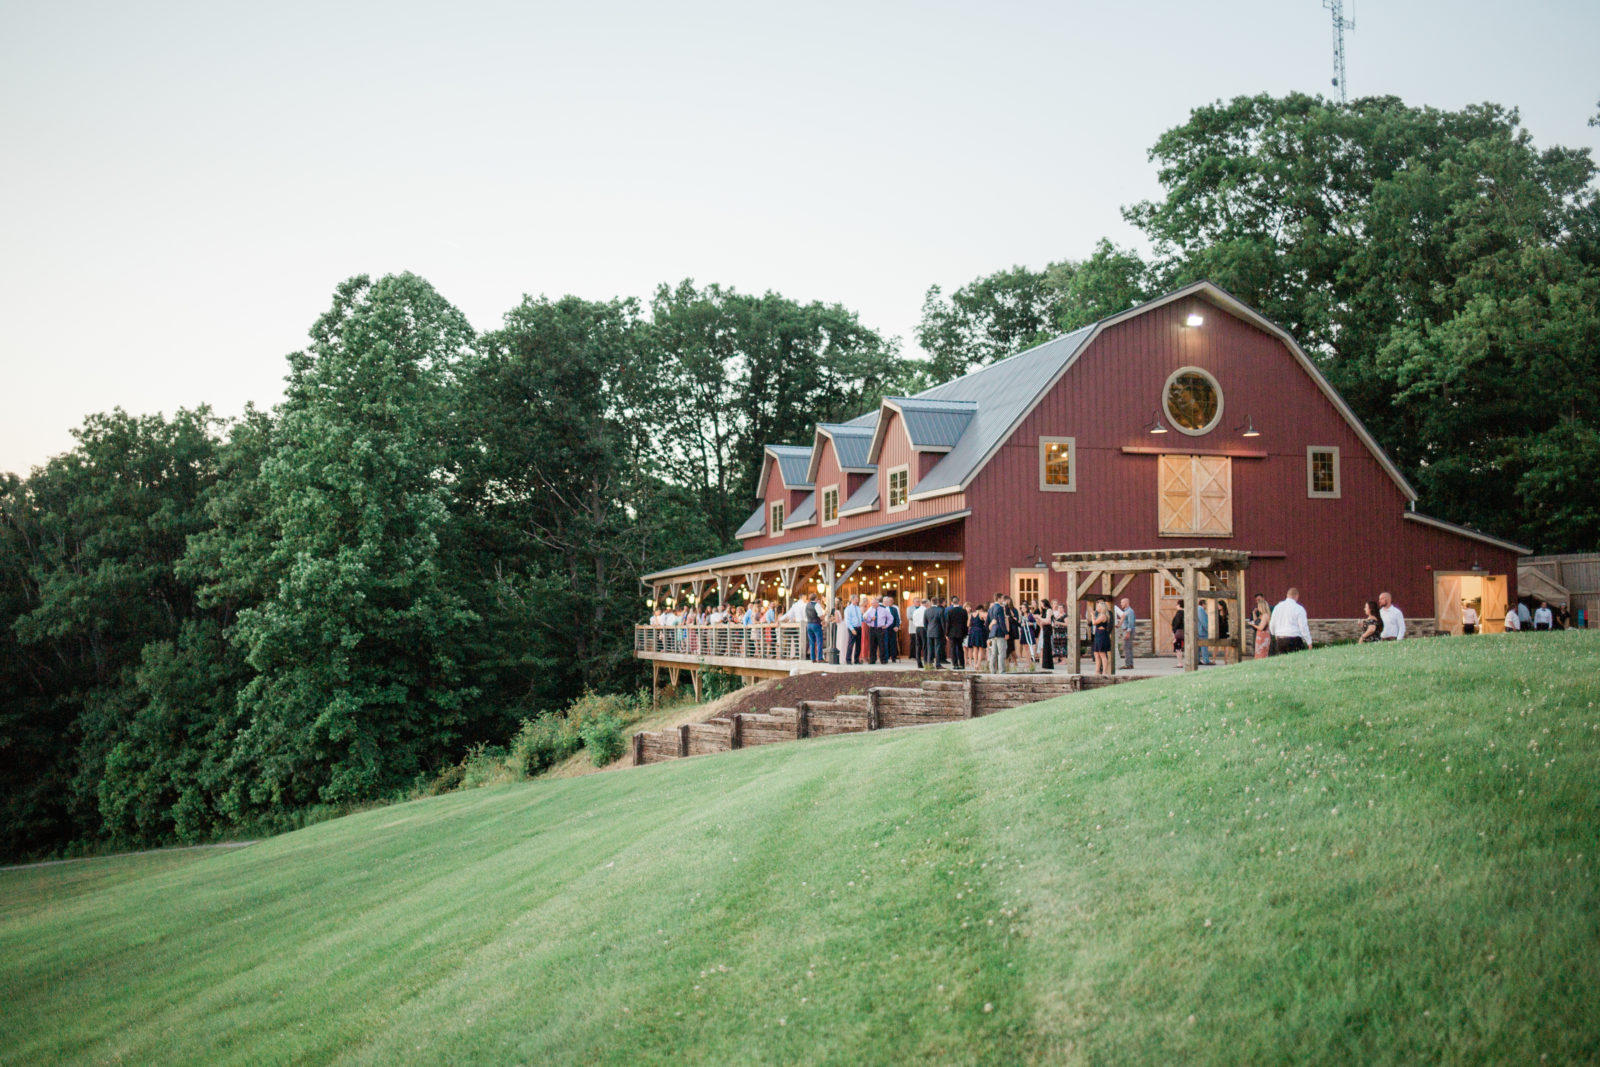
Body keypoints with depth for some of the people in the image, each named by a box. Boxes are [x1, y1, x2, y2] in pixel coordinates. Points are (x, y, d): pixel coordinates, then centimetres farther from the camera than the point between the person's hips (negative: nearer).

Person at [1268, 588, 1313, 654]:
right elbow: (1303, 627, -9)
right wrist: (1309, 642, -1)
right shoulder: (1299, 609, -7)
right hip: (1294, 640, -5)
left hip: (1279, 640, 5)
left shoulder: (1278, 607, 8)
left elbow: (1272, 624, 15)